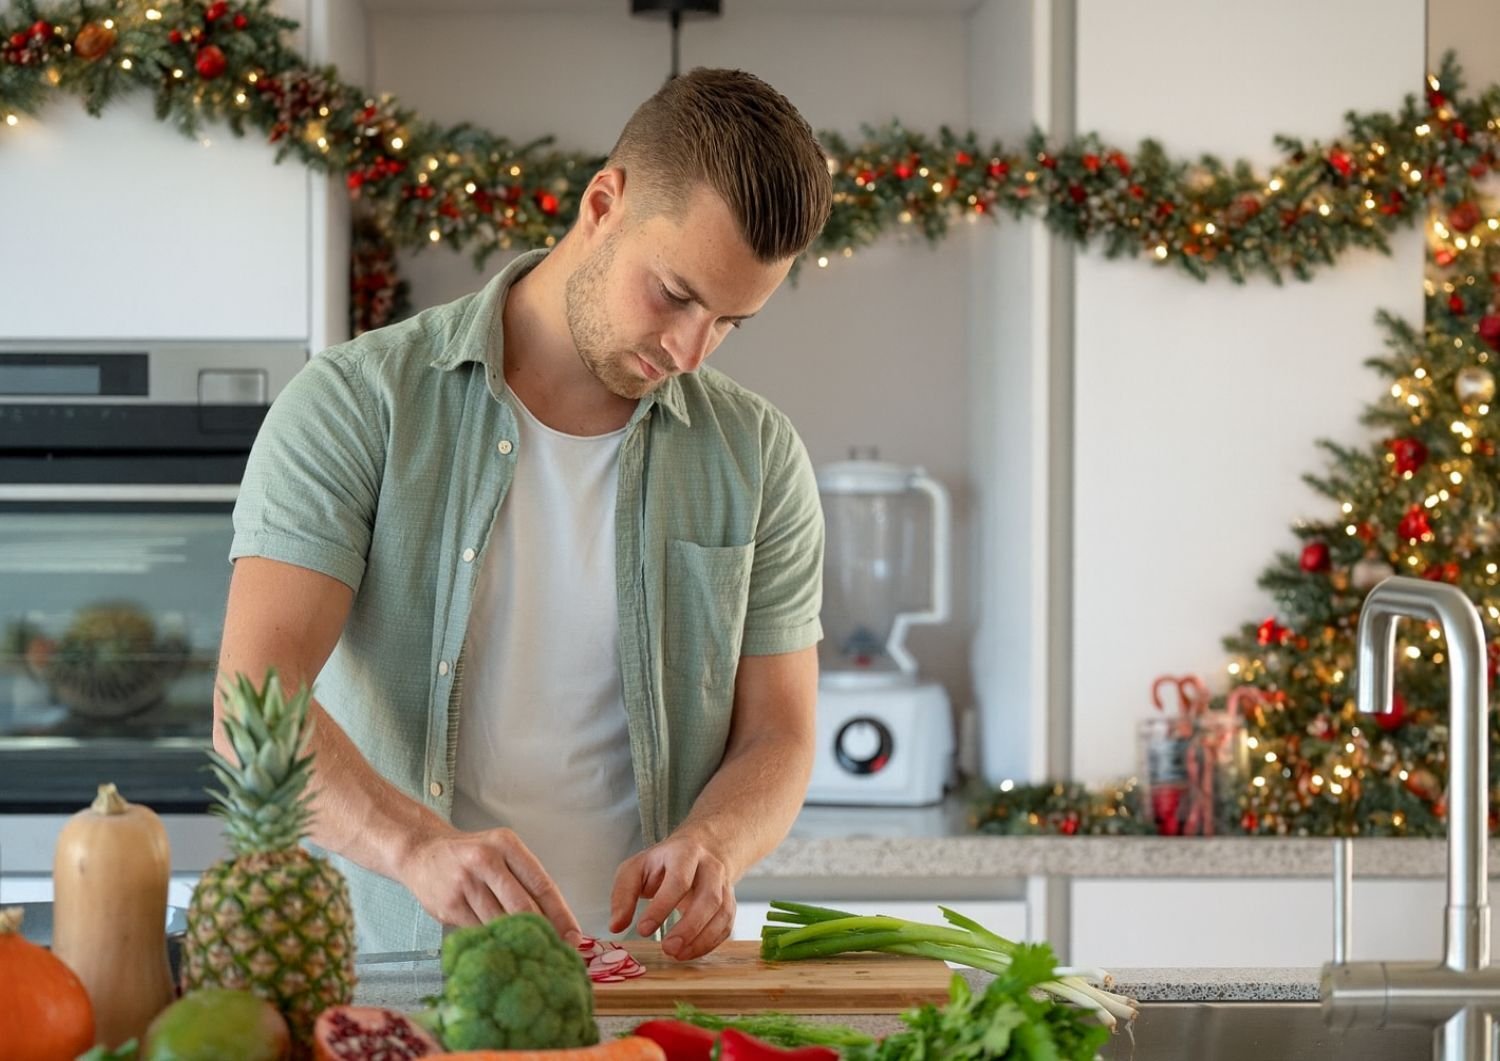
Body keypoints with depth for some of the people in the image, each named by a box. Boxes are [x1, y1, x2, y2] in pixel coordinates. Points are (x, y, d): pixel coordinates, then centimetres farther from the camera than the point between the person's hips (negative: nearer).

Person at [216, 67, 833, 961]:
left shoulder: (759, 457, 9)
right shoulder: (357, 405, -1)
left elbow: (776, 737, 11)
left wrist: (705, 847, -13)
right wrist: (420, 843, -29)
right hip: (382, 981, -2)